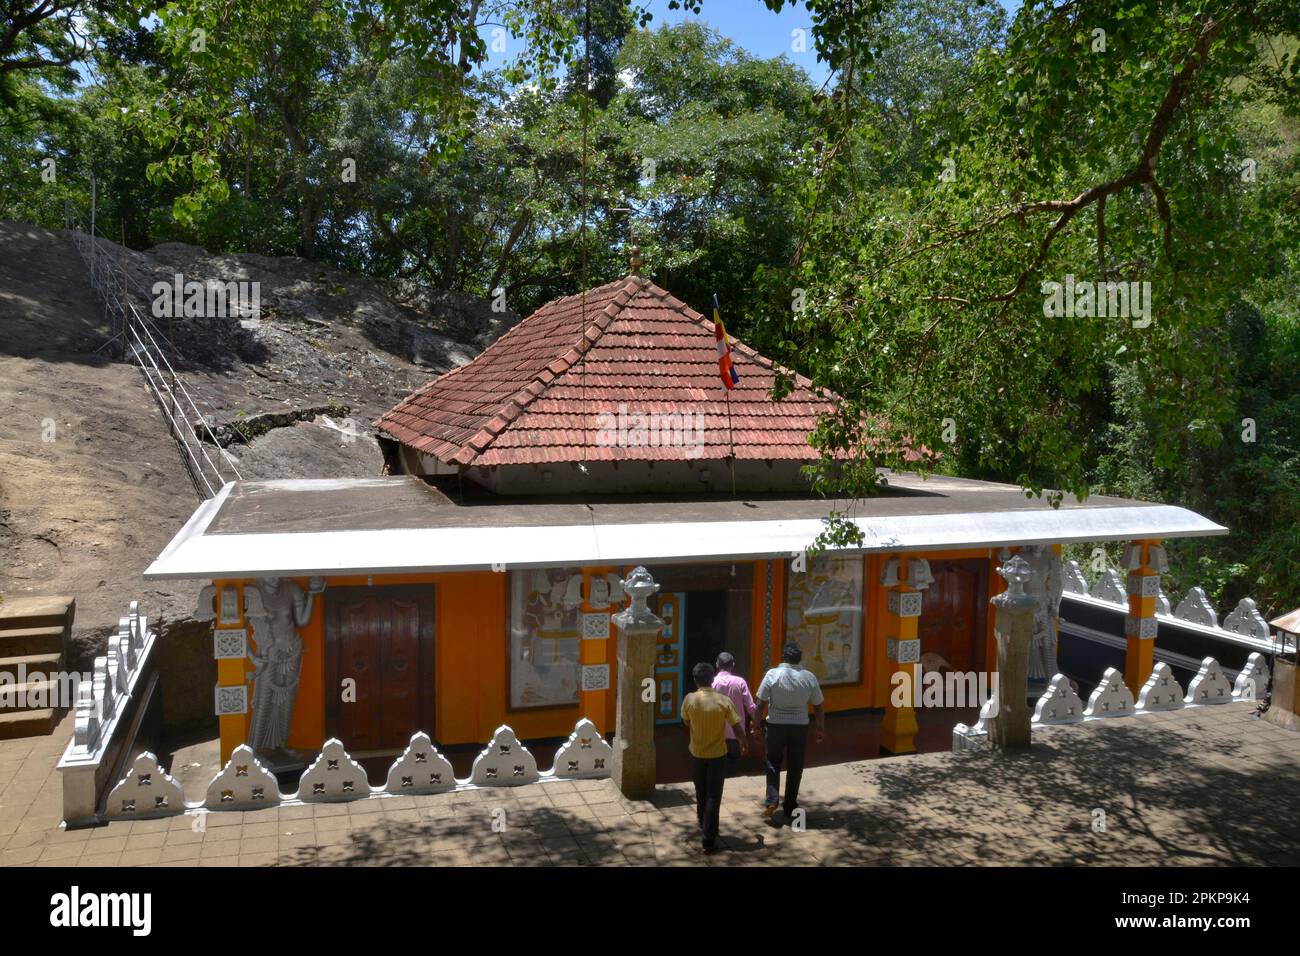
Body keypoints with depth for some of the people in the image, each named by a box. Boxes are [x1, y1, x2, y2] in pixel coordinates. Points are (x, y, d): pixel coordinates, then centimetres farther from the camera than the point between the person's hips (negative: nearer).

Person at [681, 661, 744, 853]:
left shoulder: (689, 699, -11)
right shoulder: (723, 700, -16)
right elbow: (737, 726, -11)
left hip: (697, 753, 2)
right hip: (718, 754, -2)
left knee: (701, 793, 21)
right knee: (713, 796, 3)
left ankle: (703, 827, 38)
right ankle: (708, 838, 0)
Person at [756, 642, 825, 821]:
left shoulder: (772, 675, -11)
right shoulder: (809, 677, -6)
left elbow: (761, 703, -9)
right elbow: (818, 706, 0)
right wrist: (821, 728, 13)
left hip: (776, 725, -1)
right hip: (800, 726, 1)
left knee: (773, 763, 16)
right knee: (795, 767, 13)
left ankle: (772, 801, 1)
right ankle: (789, 807, 20)